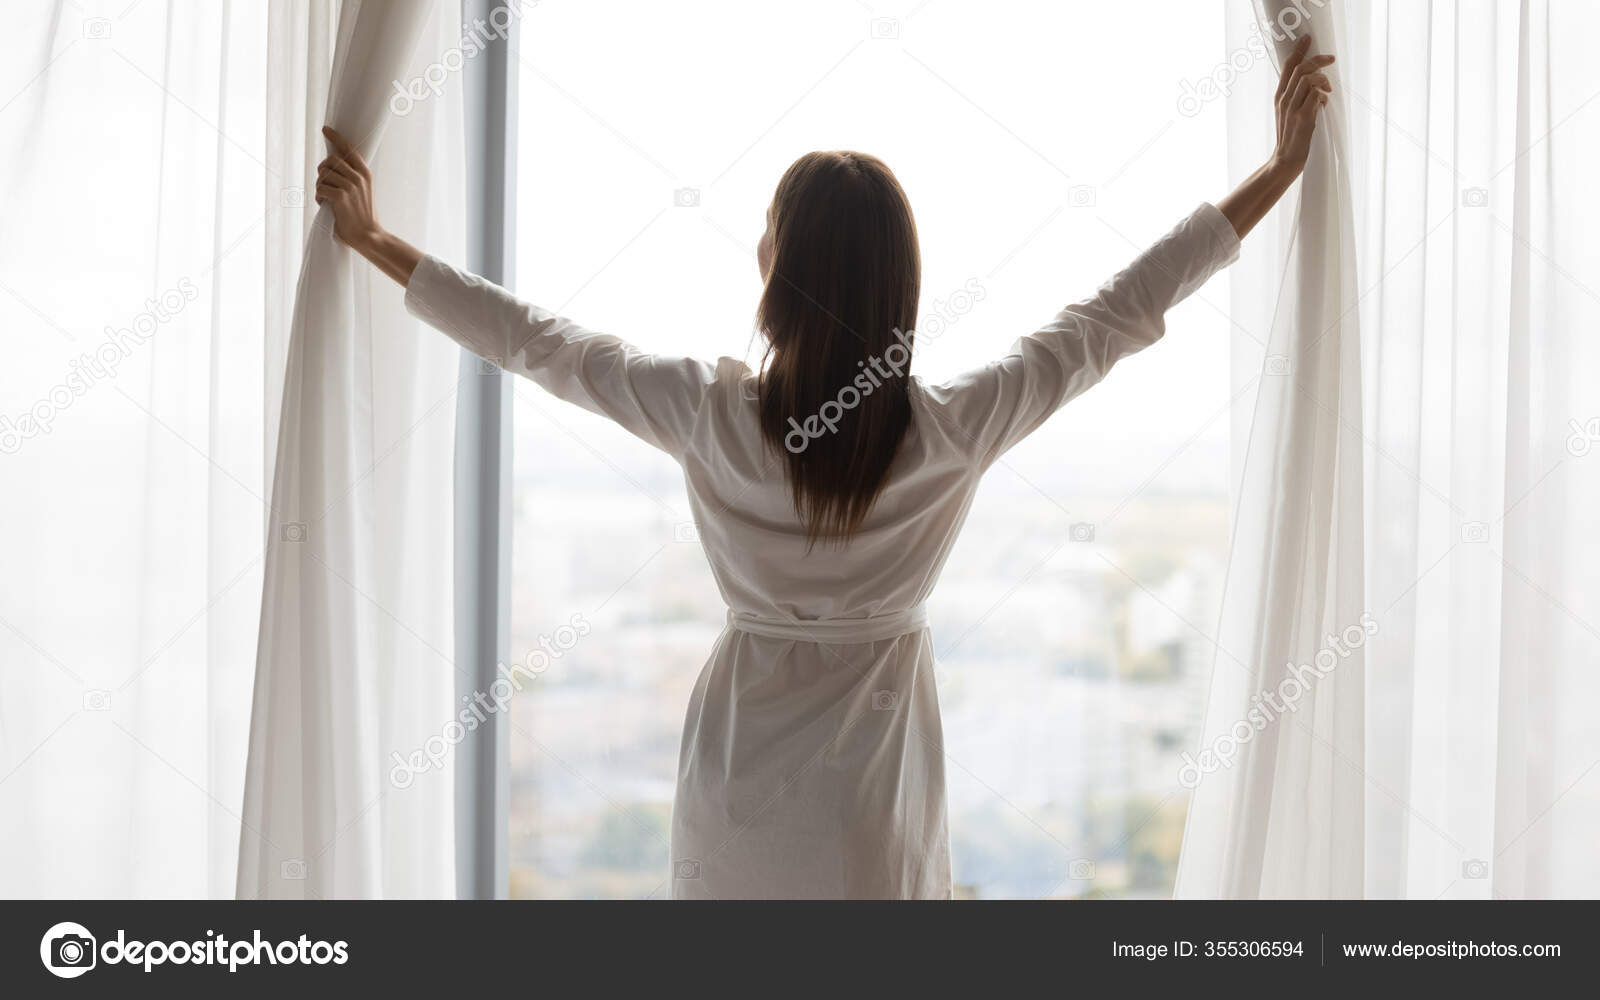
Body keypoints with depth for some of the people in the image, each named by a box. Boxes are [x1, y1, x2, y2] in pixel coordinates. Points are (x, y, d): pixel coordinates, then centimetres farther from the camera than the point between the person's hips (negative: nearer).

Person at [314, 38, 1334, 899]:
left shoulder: (713, 415, -15)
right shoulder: (953, 429, -16)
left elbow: (532, 339, -3)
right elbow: (1127, 309, -7)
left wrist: (374, 242, 11)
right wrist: (1281, 169, 3)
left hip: (739, 807, 1)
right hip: (875, 818, 0)